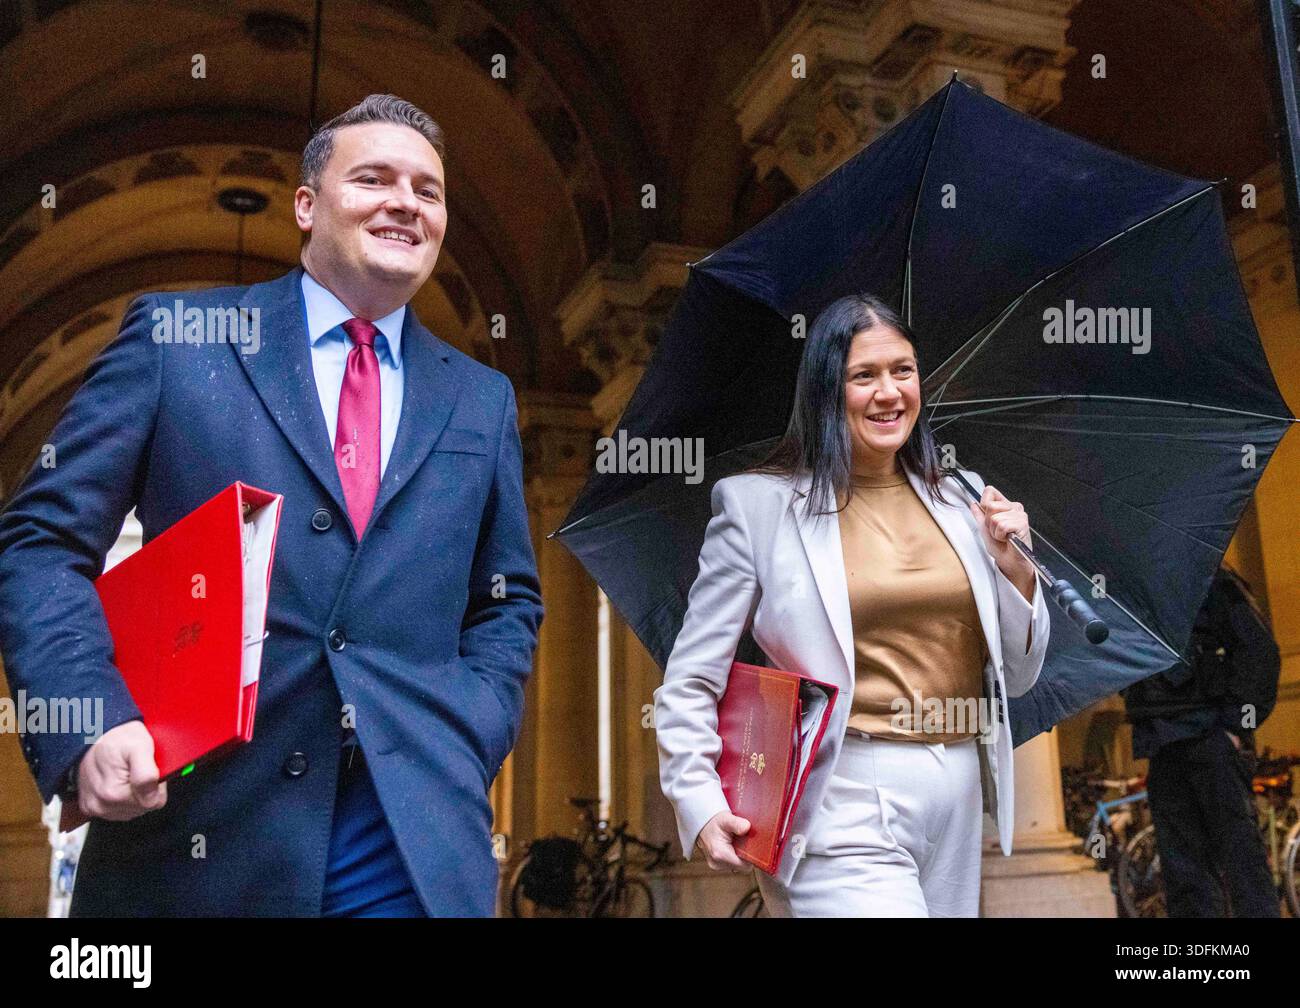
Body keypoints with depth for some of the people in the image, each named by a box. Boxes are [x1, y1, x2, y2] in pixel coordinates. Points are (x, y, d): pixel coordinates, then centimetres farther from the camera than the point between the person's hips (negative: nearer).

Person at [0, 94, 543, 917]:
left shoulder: (482, 400, 12)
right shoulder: (176, 336, 3)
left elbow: (508, 602, 16)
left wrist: (467, 742, 0)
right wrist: (91, 724, -15)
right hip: (194, 831, -1)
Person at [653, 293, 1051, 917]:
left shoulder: (958, 501, 9)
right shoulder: (757, 505, -4)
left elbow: (1017, 675, 14)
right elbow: (689, 684, -3)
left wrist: (1012, 564, 0)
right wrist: (701, 806, -16)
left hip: (959, 799, 5)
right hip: (844, 811, -5)